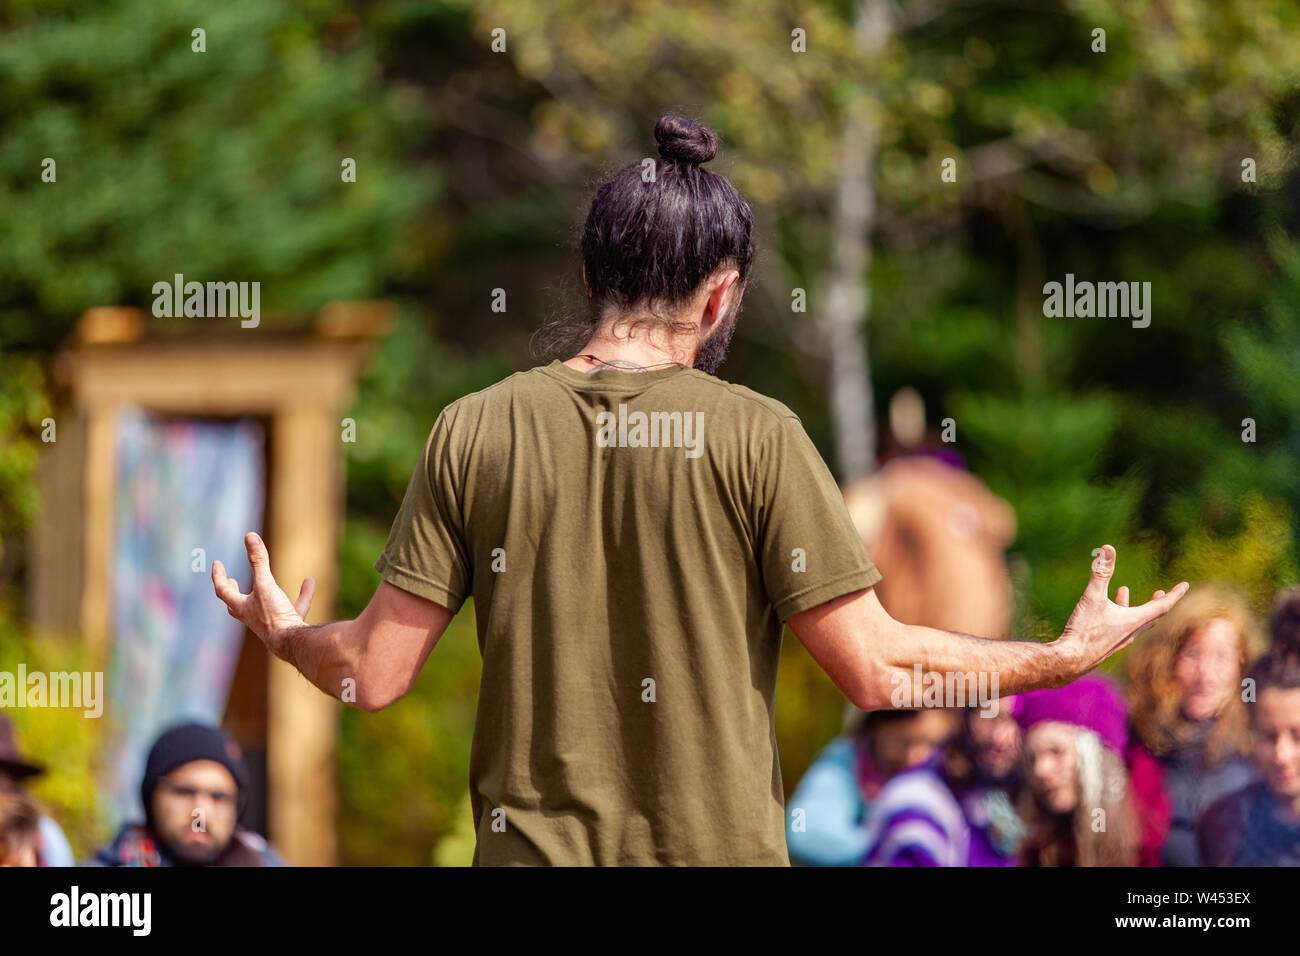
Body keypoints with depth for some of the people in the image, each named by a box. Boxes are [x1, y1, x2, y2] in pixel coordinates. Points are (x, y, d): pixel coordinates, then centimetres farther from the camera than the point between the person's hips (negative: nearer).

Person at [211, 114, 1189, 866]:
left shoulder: (473, 432, 1)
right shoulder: (755, 434, -6)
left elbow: (375, 674, 2)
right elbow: (876, 668, -7)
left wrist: (285, 633, 24)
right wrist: (1070, 653, 5)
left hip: (532, 849, 2)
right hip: (715, 846, -2)